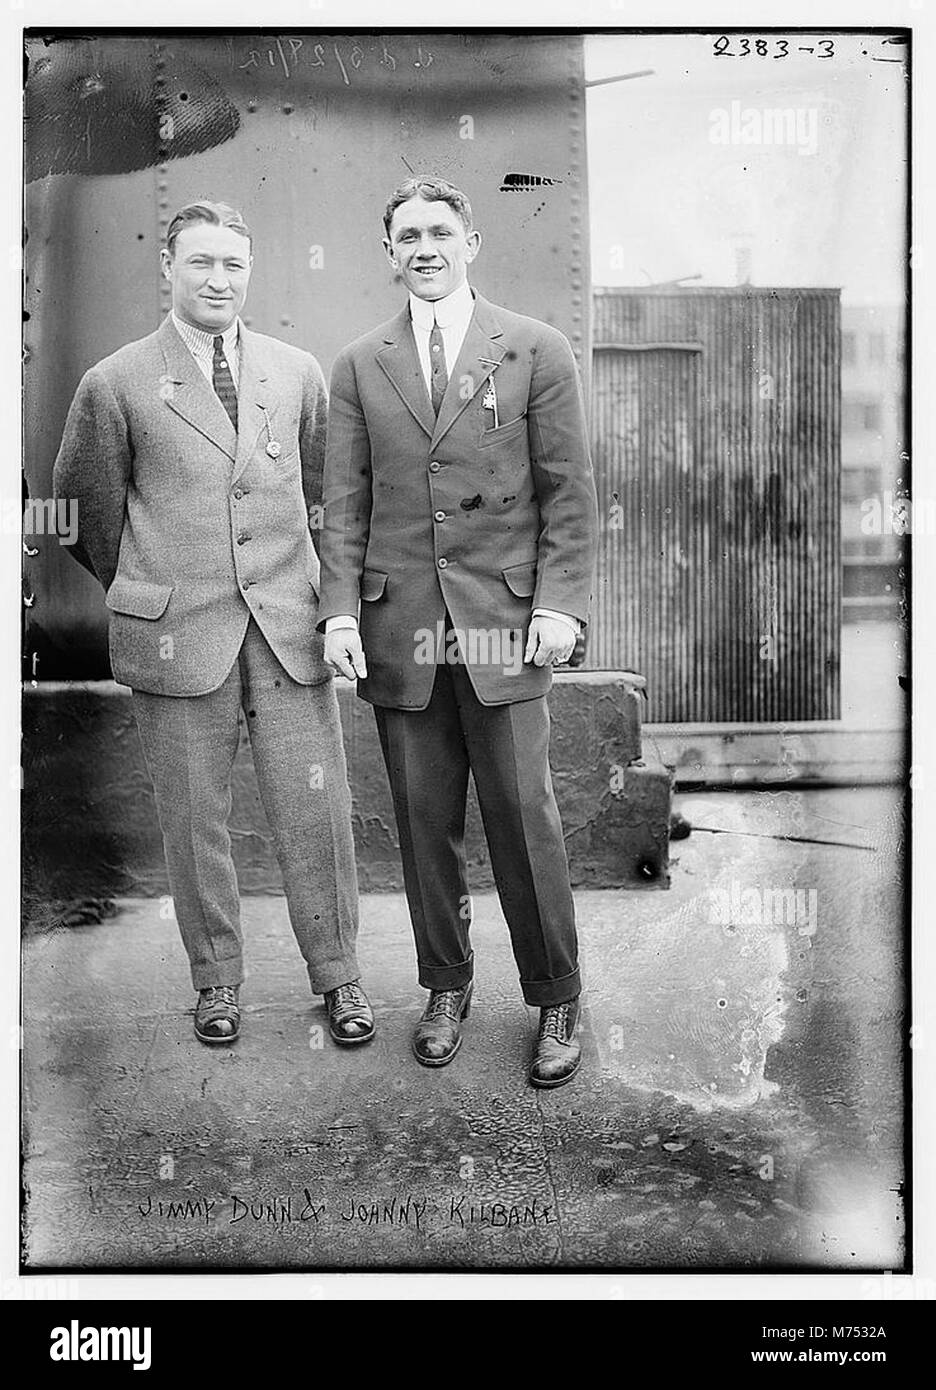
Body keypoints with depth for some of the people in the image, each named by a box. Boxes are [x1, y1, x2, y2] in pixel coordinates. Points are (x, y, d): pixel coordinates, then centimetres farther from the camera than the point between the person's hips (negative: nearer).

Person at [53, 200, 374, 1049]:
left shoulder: (297, 372, 8)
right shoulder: (117, 385, -1)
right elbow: (85, 505, 10)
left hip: (289, 626, 2)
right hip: (177, 634, -2)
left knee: (316, 810, 3)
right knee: (194, 820, 7)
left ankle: (337, 974, 20)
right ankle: (217, 978, 26)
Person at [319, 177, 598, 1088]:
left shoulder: (536, 352, 5)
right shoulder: (359, 367, 11)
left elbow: (570, 494, 2)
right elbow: (344, 502, 8)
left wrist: (559, 604, -7)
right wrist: (340, 611, -3)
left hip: (503, 625, -2)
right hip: (398, 629, 2)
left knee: (523, 820, -1)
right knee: (424, 823, 8)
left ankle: (556, 1003, 16)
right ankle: (446, 988, 26)